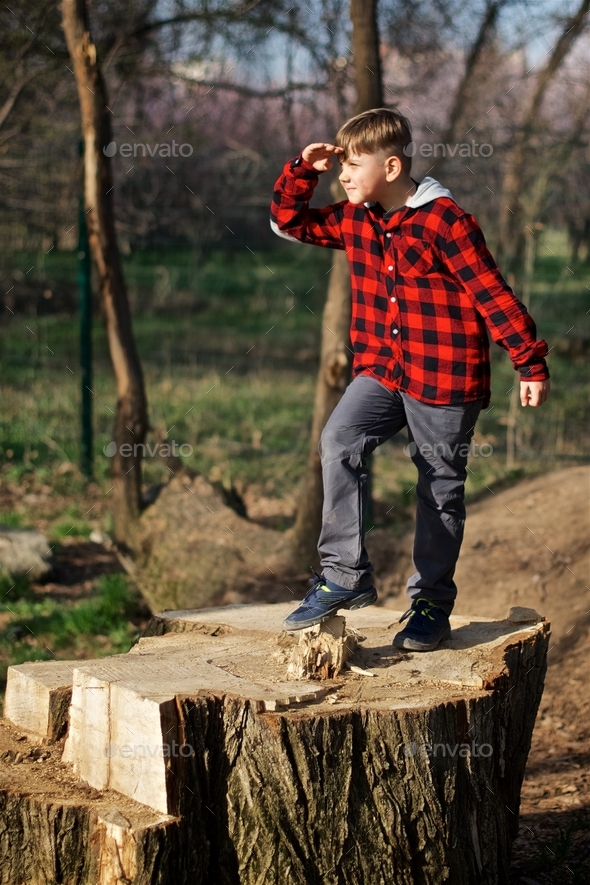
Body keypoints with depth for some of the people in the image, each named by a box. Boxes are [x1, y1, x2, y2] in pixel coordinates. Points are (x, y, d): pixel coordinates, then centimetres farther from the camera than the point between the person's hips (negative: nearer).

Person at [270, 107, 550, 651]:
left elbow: (493, 294, -13)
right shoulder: (355, 220, 7)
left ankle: (432, 605, 20)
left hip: (445, 378, -5)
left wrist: (531, 364, -13)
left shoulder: (444, 221, -14)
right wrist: (302, 171, 3)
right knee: (339, 444, -19)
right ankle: (346, 576, -14)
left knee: (441, 489, 6)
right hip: (382, 369, 5)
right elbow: (288, 222, 20)